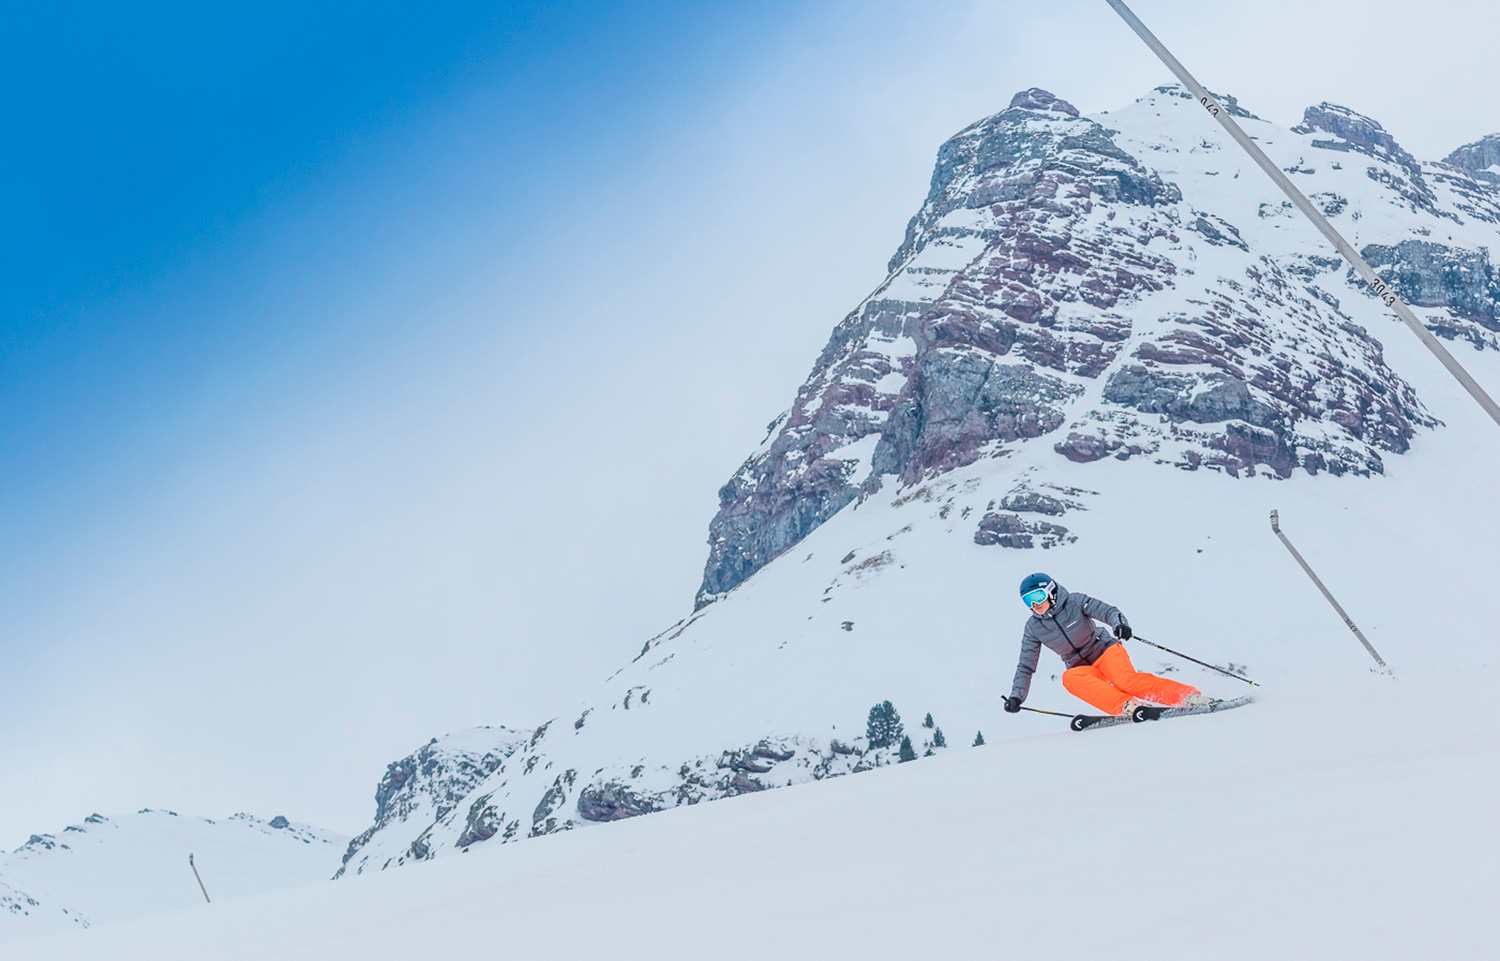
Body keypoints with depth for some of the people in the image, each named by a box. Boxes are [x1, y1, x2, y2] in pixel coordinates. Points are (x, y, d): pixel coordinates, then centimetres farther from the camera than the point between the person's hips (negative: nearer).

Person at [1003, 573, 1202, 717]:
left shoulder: (1075, 601, -10)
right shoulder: (1033, 628, -2)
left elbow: (1108, 611, -15)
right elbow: (1026, 667, 3)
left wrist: (1120, 623, -38)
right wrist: (1016, 696, -7)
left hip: (1105, 650, -3)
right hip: (1083, 668, 3)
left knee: (1125, 680, -34)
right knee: (1069, 678, -33)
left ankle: (1189, 695, -29)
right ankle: (1127, 707, -43)